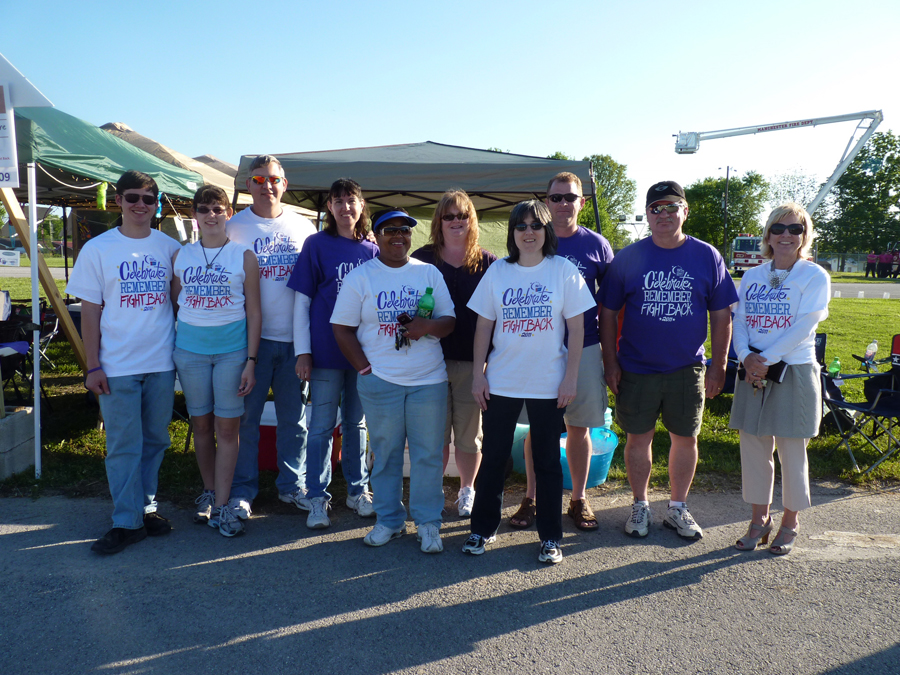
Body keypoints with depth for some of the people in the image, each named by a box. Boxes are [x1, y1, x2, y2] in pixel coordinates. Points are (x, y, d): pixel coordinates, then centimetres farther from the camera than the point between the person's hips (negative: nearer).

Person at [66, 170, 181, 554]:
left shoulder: (170, 247, 5)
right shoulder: (97, 249, 0)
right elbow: (90, 311, 0)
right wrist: (93, 366, -5)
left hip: (162, 363, 2)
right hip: (117, 367, -2)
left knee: (155, 440, 12)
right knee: (123, 446, 1)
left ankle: (146, 506, 27)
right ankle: (127, 522, 12)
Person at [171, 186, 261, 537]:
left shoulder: (244, 256, 0)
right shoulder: (180, 256, 8)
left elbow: (253, 313, 0)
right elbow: (173, 304, 13)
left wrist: (251, 361, -6)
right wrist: (168, 353, 6)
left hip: (232, 348, -2)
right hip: (190, 347, 3)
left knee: (227, 428, -1)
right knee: (201, 424, 10)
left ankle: (221, 506, 7)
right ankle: (208, 492, 27)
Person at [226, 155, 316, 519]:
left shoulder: (303, 227, 9)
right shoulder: (234, 227, 3)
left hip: (294, 337, 2)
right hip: (250, 336, -2)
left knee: (294, 417, 10)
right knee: (245, 416, 4)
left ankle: (292, 485, 24)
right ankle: (242, 489, 18)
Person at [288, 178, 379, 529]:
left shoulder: (372, 250, 7)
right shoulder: (316, 245, 0)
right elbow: (302, 301, -1)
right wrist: (303, 351, -7)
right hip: (326, 351, -2)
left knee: (356, 423, 14)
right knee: (322, 426, 3)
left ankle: (357, 490, 27)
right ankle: (317, 498, 15)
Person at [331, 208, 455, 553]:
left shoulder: (430, 273, 10)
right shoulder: (359, 277, 4)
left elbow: (449, 320, 7)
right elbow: (342, 328, 1)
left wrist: (430, 325, -16)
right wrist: (365, 368, -7)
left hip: (428, 380, 1)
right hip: (379, 381, -1)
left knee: (428, 453, 4)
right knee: (385, 453, 8)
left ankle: (428, 522, 19)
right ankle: (389, 520, 24)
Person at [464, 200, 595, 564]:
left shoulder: (563, 270, -1)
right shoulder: (497, 271, 4)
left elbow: (576, 327, -2)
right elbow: (483, 325, 5)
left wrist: (570, 377, -7)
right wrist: (477, 374, 1)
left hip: (549, 384, -1)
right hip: (501, 382, 2)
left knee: (547, 461, 9)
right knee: (493, 457, 9)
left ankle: (551, 537, 22)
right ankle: (482, 528, 25)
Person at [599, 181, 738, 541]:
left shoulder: (707, 257, 1)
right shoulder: (628, 257, -1)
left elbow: (721, 315, 3)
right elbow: (607, 312, 1)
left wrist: (718, 366, -1)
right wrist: (610, 363, -4)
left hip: (687, 369, 1)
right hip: (636, 369, -1)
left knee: (685, 438, 10)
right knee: (638, 437, 7)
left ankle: (678, 508, 28)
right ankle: (640, 506, 25)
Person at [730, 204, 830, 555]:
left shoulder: (815, 277, -3)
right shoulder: (752, 277, 9)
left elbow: (802, 328, -14)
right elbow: (739, 323, 4)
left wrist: (766, 360, -19)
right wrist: (747, 358, -13)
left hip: (794, 373, -4)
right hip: (753, 374, 4)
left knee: (792, 451, 6)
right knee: (754, 447, 9)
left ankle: (789, 523, 24)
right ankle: (760, 518, 25)